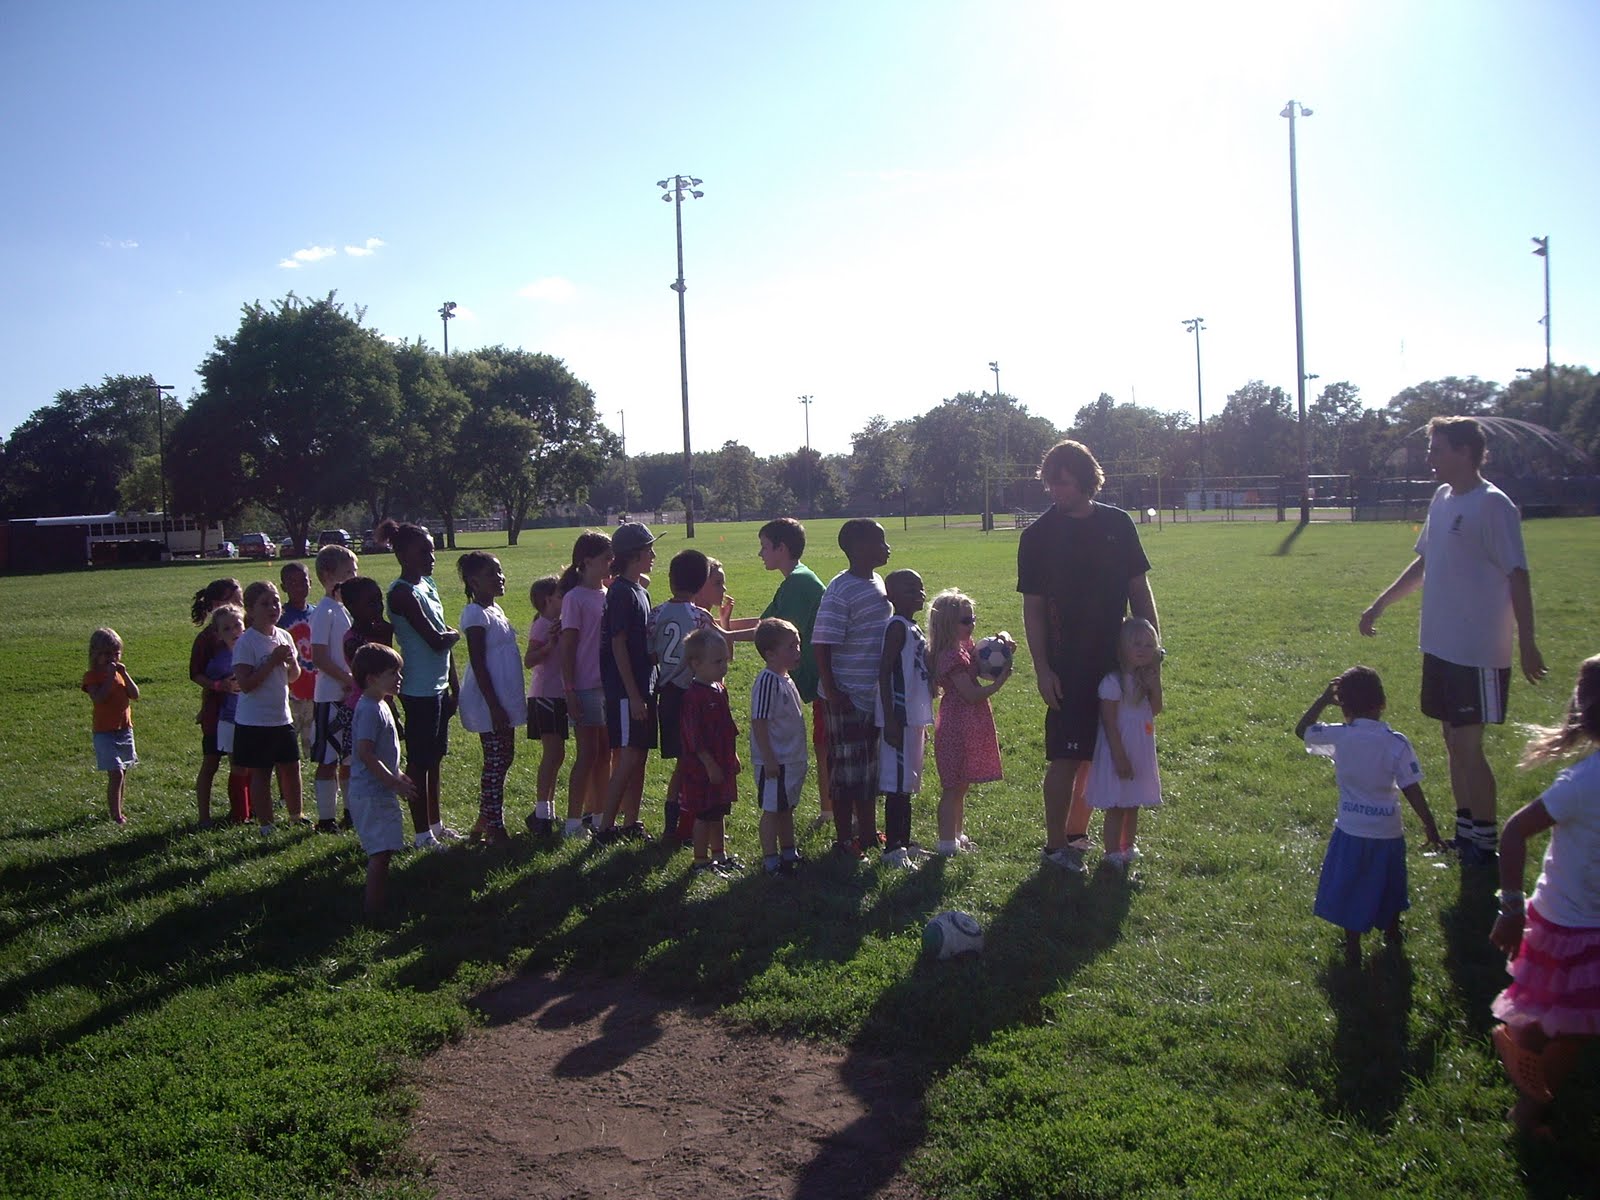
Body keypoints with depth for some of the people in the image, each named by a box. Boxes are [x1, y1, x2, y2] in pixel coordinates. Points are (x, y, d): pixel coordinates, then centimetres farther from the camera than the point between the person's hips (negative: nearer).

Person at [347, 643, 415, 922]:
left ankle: (375, 899, 26)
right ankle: (374, 909, -1)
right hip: (371, 794, -10)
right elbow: (365, 753, -26)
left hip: (379, 792, 10)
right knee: (380, 852, -7)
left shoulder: (380, 705, 12)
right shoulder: (369, 710, -20)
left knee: (381, 852, 17)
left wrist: (397, 776, 20)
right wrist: (394, 782, -22)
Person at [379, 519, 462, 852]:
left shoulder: (428, 584, 12)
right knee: (419, 761, 1)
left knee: (434, 758, 17)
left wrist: (454, 686, 15)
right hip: (420, 689, -9)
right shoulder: (403, 592, -16)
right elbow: (435, 640, -22)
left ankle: (435, 823, 29)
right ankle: (422, 833, 11)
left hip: (438, 686, 9)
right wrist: (455, 634, 0)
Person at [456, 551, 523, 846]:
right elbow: (478, 665, -19)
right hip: (489, 702, -10)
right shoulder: (475, 614, -15)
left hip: (504, 699, 10)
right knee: (495, 762, -4)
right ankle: (495, 829, 3)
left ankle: (484, 823, 23)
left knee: (504, 758, 14)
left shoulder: (494, 609, 13)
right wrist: (494, 706, -22)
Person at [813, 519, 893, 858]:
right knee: (847, 770, 2)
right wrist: (833, 693, -22)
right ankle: (844, 840, 14)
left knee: (872, 766, 18)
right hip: (849, 698, -8)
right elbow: (821, 645, -19)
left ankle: (867, 832, 31)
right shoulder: (840, 591, -18)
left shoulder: (877, 582, 8)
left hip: (877, 695, 8)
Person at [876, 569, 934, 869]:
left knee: (907, 785, 14)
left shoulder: (914, 628, 15)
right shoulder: (898, 627, -13)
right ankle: (893, 847, 1)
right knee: (897, 784, -5)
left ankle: (903, 844, 22)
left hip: (915, 717, 9)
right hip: (900, 717, -9)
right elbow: (884, 672, -18)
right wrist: (890, 720, -23)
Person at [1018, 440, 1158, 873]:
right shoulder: (1038, 535, -5)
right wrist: (1042, 669, -11)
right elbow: (1033, 607, -5)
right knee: (1066, 757, -3)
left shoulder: (1118, 524, 4)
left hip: (1117, 659, 4)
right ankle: (1055, 846, 8)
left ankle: (1077, 833, 25)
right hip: (1068, 664, -4)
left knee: (1099, 754, 11)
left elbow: (1139, 589, 10)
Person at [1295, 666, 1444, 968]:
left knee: (1349, 889, 12)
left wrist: (1323, 699, 6)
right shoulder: (1397, 743, -12)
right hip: (1388, 831, 2)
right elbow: (1412, 790, -10)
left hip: (1351, 830, -2)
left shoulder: (1338, 737, -12)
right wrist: (1430, 827, 0)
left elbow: (1302, 730, 4)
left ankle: (1353, 948, 13)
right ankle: (1392, 932, 45)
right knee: (1389, 884, 24)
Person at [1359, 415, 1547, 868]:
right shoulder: (1443, 498, 10)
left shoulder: (1493, 505, -15)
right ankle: (1465, 831, 27)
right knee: (1453, 740, 15)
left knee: (1468, 746, -4)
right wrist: (1379, 604, 23)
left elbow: (1517, 577, -17)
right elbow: (1425, 562, 21)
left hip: (1478, 652, -8)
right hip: (1440, 645, 8)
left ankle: (1486, 843, 9)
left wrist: (1527, 643, -20)